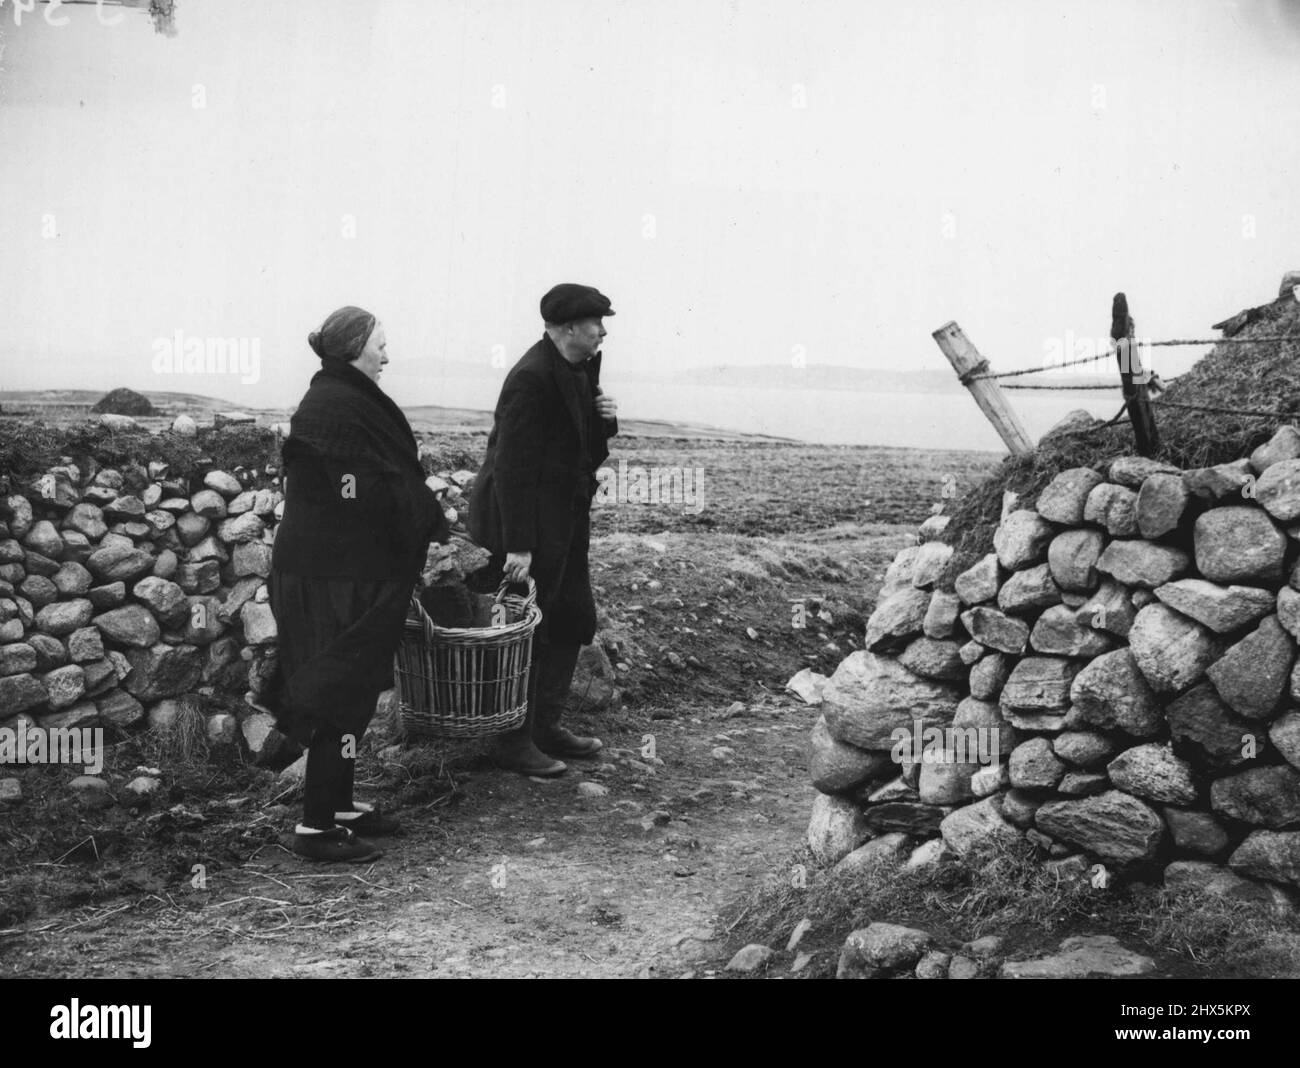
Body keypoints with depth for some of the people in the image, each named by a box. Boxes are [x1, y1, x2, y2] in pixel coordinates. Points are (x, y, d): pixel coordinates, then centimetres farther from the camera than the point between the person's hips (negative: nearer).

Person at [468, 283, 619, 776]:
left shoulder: (582, 367, 9)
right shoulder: (532, 378, -20)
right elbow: (513, 463, -23)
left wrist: (606, 419, -4)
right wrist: (518, 546, -25)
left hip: (564, 521, 10)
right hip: (522, 518, -10)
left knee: (574, 622, 15)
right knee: (525, 632, -1)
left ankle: (545, 726, 27)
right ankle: (514, 744, 12)